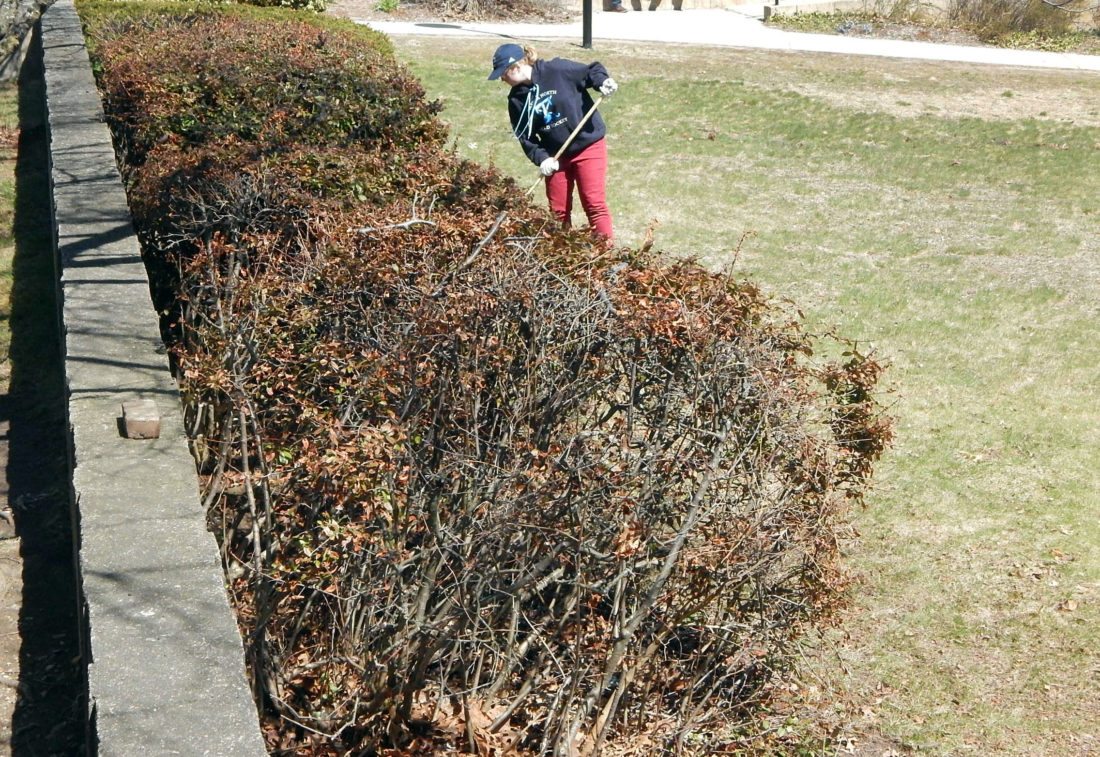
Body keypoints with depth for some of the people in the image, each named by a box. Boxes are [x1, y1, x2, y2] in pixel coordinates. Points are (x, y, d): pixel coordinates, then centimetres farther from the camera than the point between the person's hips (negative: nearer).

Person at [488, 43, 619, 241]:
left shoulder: (558, 70, -16)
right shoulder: (517, 99, -2)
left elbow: (592, 70, -6)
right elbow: (525, 136, -1)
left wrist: (603, 81, -26)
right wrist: (541, 158, -15)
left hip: (588, 145, -5)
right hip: (556, 156, 5)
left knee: (594, 204, -7)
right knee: (558, 210, 11)